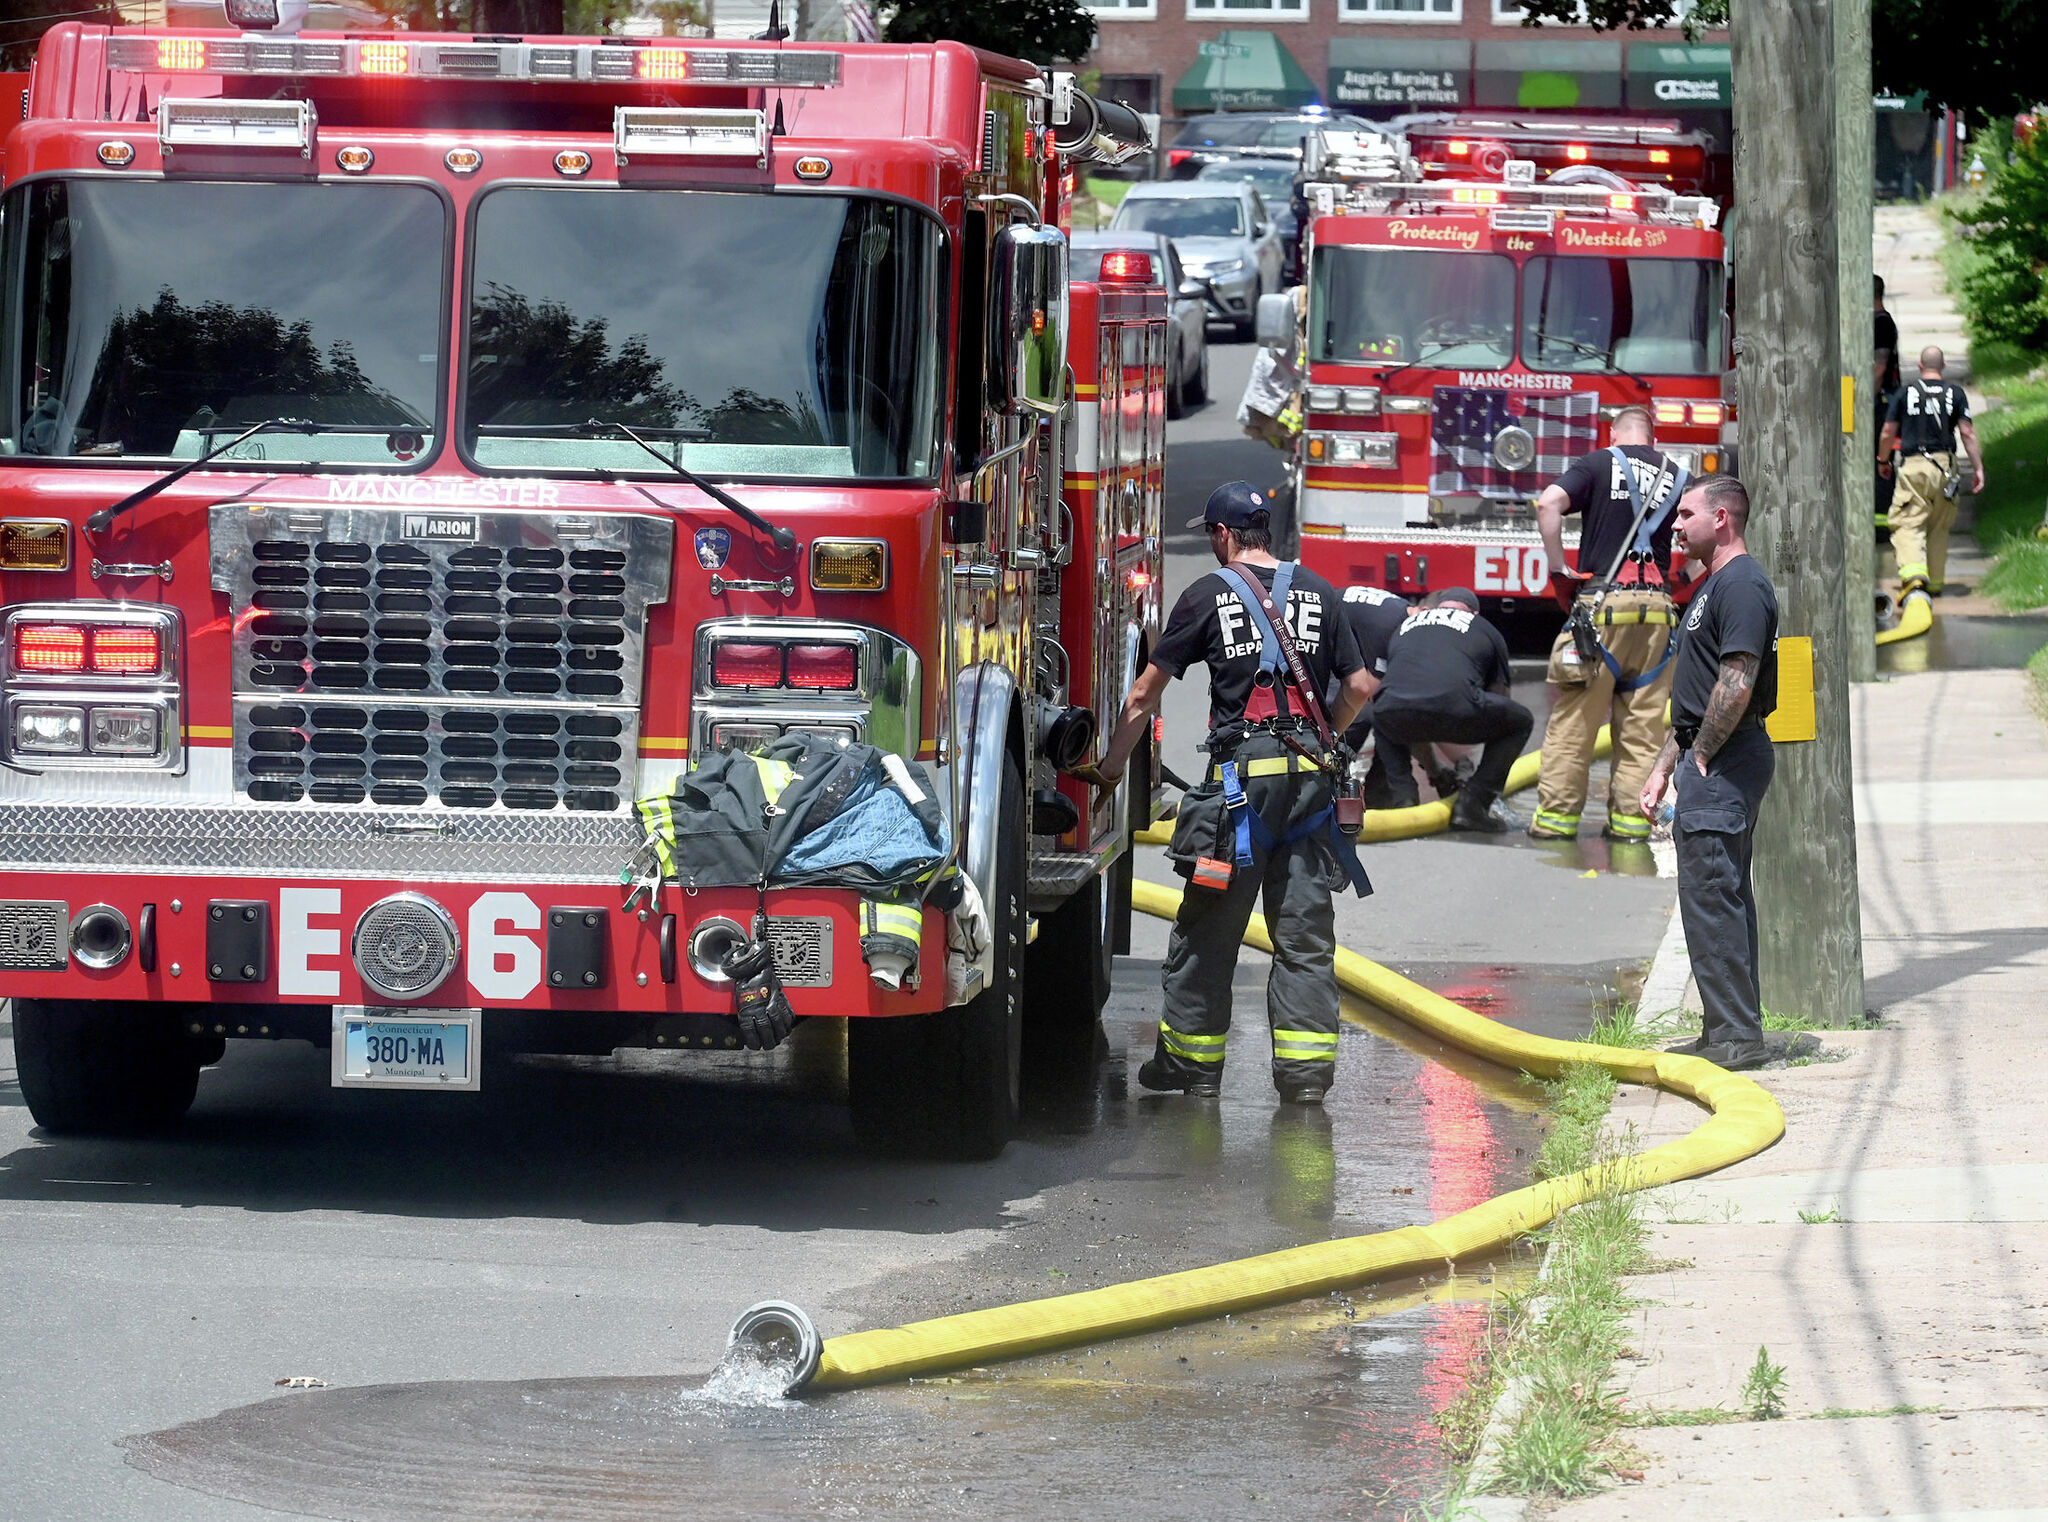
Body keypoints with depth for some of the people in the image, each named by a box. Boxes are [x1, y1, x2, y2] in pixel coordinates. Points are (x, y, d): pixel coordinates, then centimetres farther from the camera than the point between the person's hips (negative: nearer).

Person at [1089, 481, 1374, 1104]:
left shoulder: (1208, 596, 1)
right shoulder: (1317, 592, 11)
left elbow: (1146, 693, 4)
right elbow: (1359, 685, 10)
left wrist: (1110, 767, 13)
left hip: (1240, 773, -3)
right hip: (1309, 775, 3)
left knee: (1208, 930, 6)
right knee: (1305, 928, 5)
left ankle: (1191, 1060, 12)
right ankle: (1305, 1068, 1)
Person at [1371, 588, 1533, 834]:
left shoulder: (1406, 624, 37)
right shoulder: (1487, 631, 30)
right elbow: (1498, 695, 39)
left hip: (1395, 711, 3)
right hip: (1455, 709, -3)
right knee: (1520, 722, 25)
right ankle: (1472, 803, 13)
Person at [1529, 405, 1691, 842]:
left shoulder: (1599, 464, 4)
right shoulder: (1676, 475, 14)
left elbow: (1549, 502, -12)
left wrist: (1558, 567, -5)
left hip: (1602, 599, -3)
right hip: (1656, 607, 3)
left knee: (1574, 717, 1)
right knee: (1642, 722, 7)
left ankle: (1556, 815, 0)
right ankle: (1631, 818, 5)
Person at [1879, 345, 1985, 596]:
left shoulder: (1906, 393, 5)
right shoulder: (1955, 394, 6)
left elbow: (1888, 432, 8)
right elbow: (1967, 432, 0)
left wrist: (1883, 460, 25)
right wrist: (1978, 468, 4)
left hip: (1912, 465, -2)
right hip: (1944, 466, 2)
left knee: (1908, 524, -7)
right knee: (1939, 528, 14)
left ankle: (1912, 572, -29)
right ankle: (1935, 582, 17)